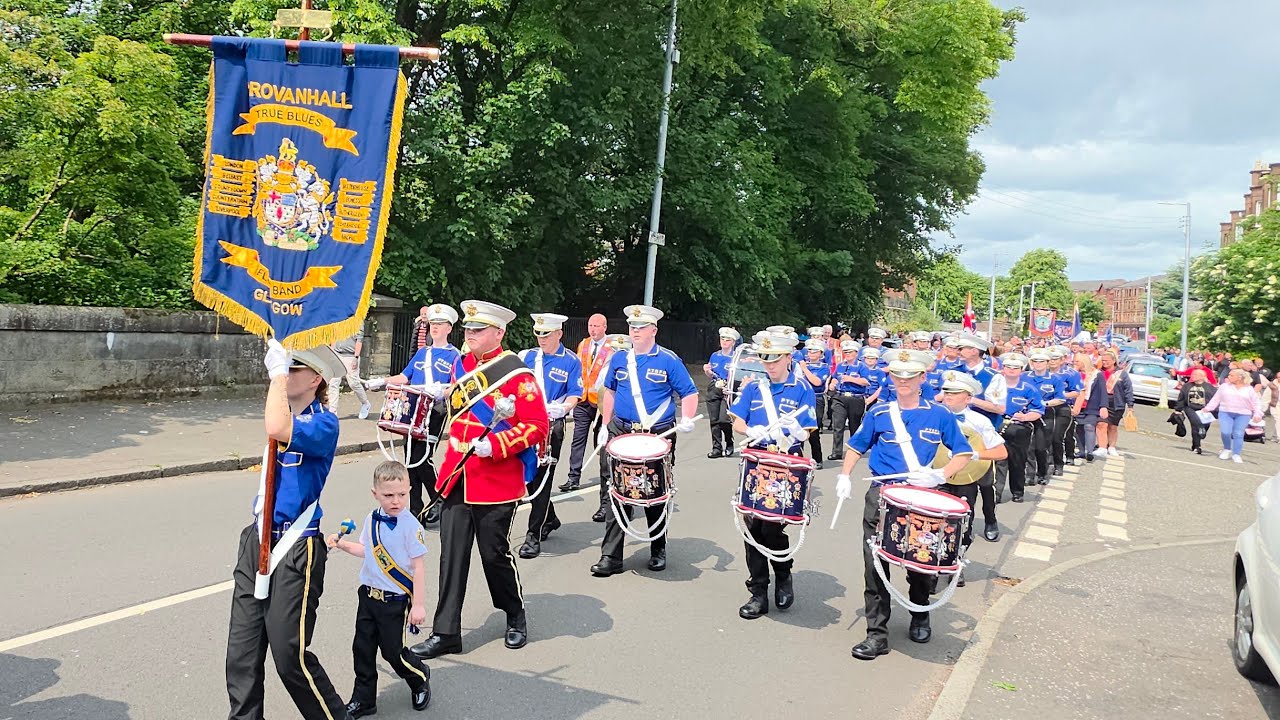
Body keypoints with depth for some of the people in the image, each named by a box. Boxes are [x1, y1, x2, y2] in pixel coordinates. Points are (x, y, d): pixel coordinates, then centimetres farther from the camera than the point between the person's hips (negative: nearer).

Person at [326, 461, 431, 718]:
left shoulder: (410, 525, -18)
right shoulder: (372, 520, 1)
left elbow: (418, 567, -15)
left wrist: (418, 605, -14)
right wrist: (342, 544, 6)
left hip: (396, 600, -6)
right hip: (368, 594, 6)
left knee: (393, 651, 3)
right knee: (362, 648, 10)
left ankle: (420, 679, 31)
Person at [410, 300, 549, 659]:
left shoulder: (517, 373, -11)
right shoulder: (461, 366, 9)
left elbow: (537, 425, -14)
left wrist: (494, 445, -21)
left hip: (497, 483, -5)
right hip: (456, 477, 6)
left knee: (495, 553, 7)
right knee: (452, 555, 5)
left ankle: (516, 618, 31)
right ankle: (445, 633, 13)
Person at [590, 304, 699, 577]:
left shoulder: (668, 360, -3)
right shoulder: (619, 358, 7)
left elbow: (689, 393, -1)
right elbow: (610, 391, 17)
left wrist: (687, 419, -18)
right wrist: (605, 426, 13)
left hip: (660, 436, -2)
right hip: (622, 433, 2)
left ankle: (658, 551, 24)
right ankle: (611, 556, 3)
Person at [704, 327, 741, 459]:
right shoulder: (715, 356, 14)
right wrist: (707, 371, 1)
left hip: (728, 391, -5)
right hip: (714, 390, 5)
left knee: (724, 420, -14)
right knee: (714, 420, 3)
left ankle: (729, 445, 7)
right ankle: (717, 448, 10)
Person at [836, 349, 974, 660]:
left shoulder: (939, 415, 3)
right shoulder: (879, 413, 5)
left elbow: (964, 453, 5)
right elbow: (857, 446, 16)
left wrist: (941, 475, -12)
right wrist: (844, 476, 1)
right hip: (881, 495, 0)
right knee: (875, 565, -5)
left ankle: (920, 617, 38)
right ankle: (877, 634, 2)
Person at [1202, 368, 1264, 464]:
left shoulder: (1249, 389, 8)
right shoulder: (1224, 386, 11)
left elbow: (1256, 403, 7)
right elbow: (1216, 398, 12)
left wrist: (1257, 414, -5)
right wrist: (1208, 408, 4)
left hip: (1243, 415, -1)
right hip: (1225, 413, 1)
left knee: (1238, 434, -14)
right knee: (1225, 432, -16)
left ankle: (1236, 455, -8)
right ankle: (1227, 449, 8)